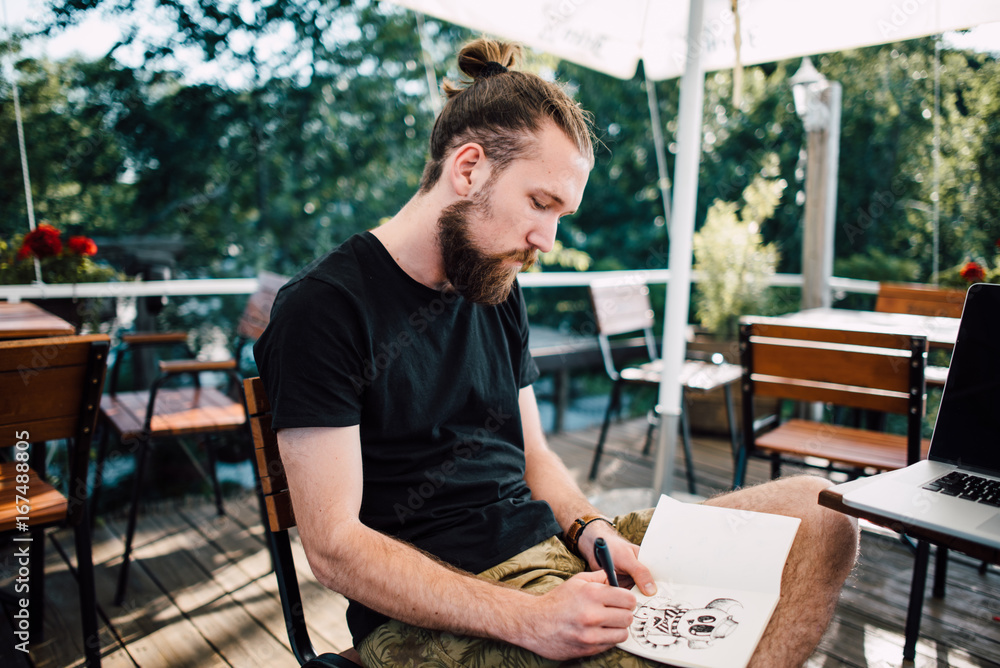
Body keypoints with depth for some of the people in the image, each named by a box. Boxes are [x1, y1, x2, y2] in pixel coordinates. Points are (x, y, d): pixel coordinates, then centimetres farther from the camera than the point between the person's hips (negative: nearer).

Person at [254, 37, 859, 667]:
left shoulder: (500, 290, 12)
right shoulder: (321, 307, -12)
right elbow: (335, 545, -16)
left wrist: (591, 531, -4)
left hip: (549, 542, 8)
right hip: (430, 609, -7)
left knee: (819, 511, -2)